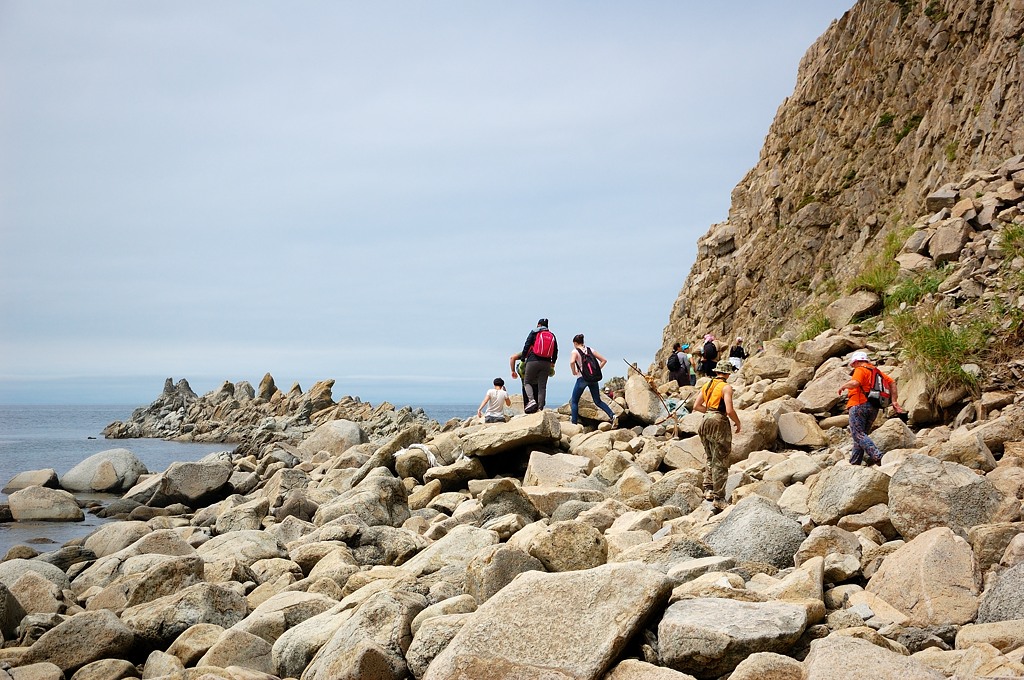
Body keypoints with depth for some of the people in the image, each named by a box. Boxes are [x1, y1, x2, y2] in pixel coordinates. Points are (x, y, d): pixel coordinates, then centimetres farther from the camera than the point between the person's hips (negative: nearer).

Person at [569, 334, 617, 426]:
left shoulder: (575, 351, -3)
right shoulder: (590, 350, 12)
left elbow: (572, 362, -24)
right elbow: (604, 360, 12)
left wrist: (574, 372, -7)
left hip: (582, 378, -5)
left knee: (574, 401, 9)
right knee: (598, 401, 12)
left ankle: (574, 423, 5)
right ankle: (612, 416, -6)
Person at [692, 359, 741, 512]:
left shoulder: (707, 386, 10)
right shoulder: (726, 387, -10)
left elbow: (696, 406, 10)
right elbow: (730, 410, -18)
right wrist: (737, 423, -2)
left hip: (706, 422, 7)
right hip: (719, 424, -7)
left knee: (709, 458, 22)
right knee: (720, 463, -2)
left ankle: (708, 490, 18)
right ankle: (718, 500, -1)